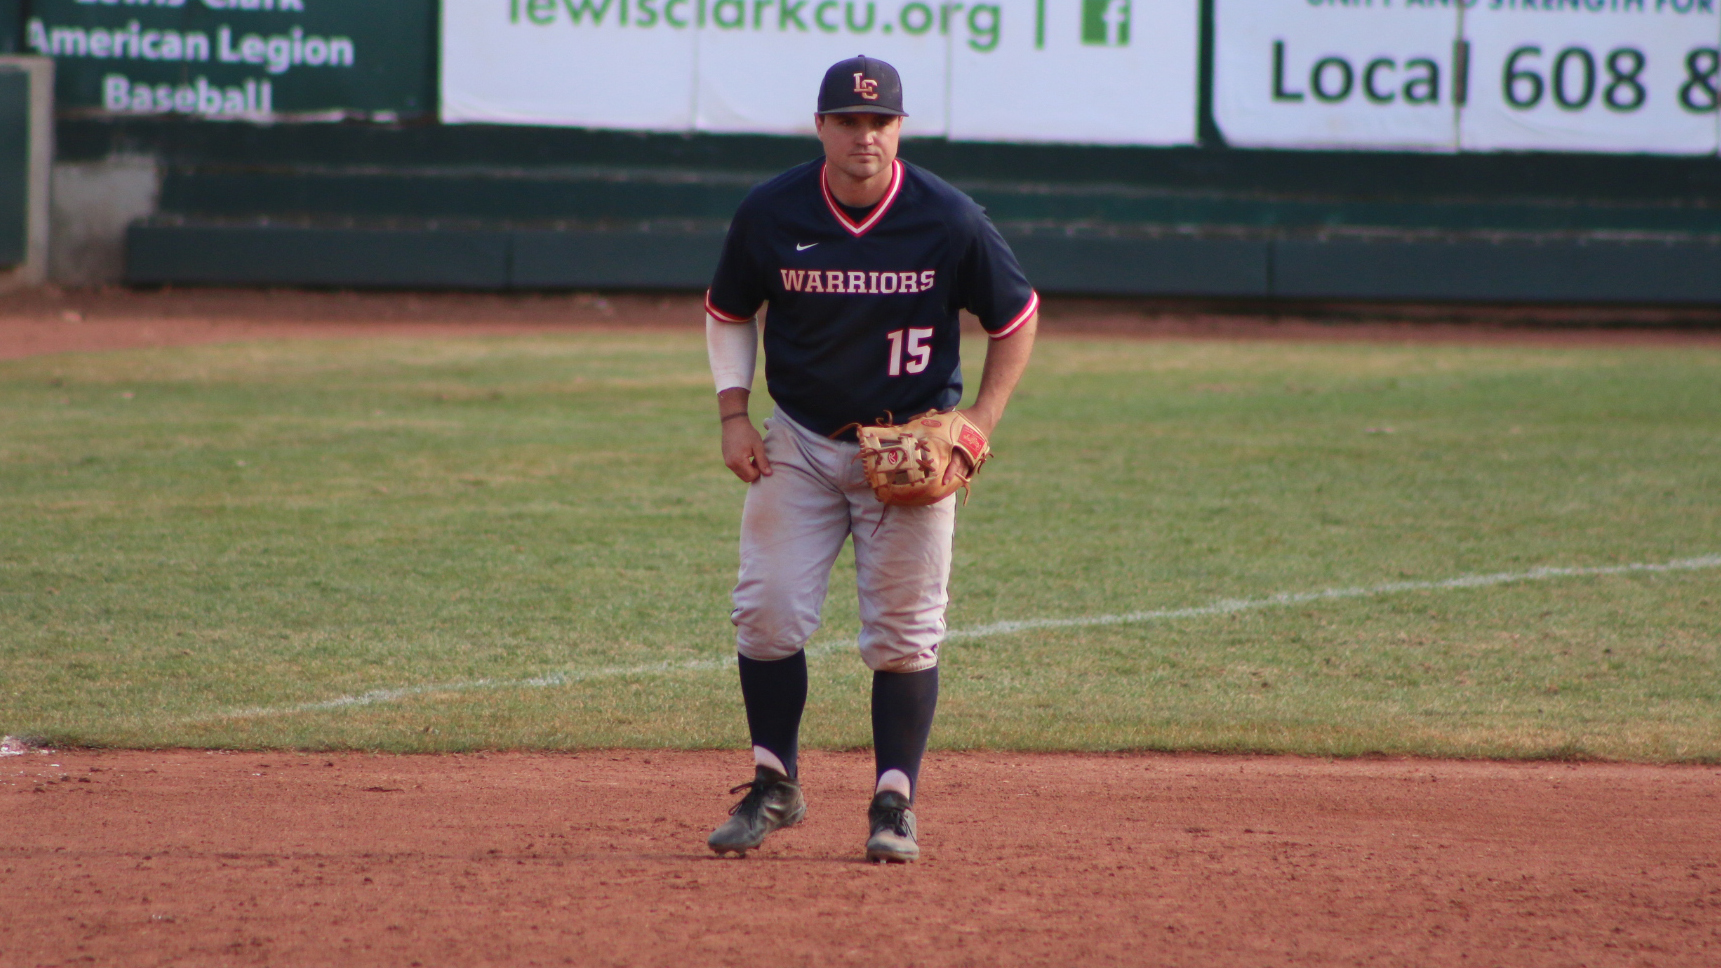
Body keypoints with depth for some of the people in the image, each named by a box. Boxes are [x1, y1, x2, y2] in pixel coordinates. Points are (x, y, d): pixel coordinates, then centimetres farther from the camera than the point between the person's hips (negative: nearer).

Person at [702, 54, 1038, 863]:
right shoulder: (770, 214, -8)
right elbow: (727, 313, 9)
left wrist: (978, 425, -8)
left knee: (904, 633, -2)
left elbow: (1016, 318, 1)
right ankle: (774, 786, 13)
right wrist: (733, 416, -1)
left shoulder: (949, 222, -12)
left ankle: (894, 803, 7)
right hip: (800, 441, 2)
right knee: (767, 613, -3)